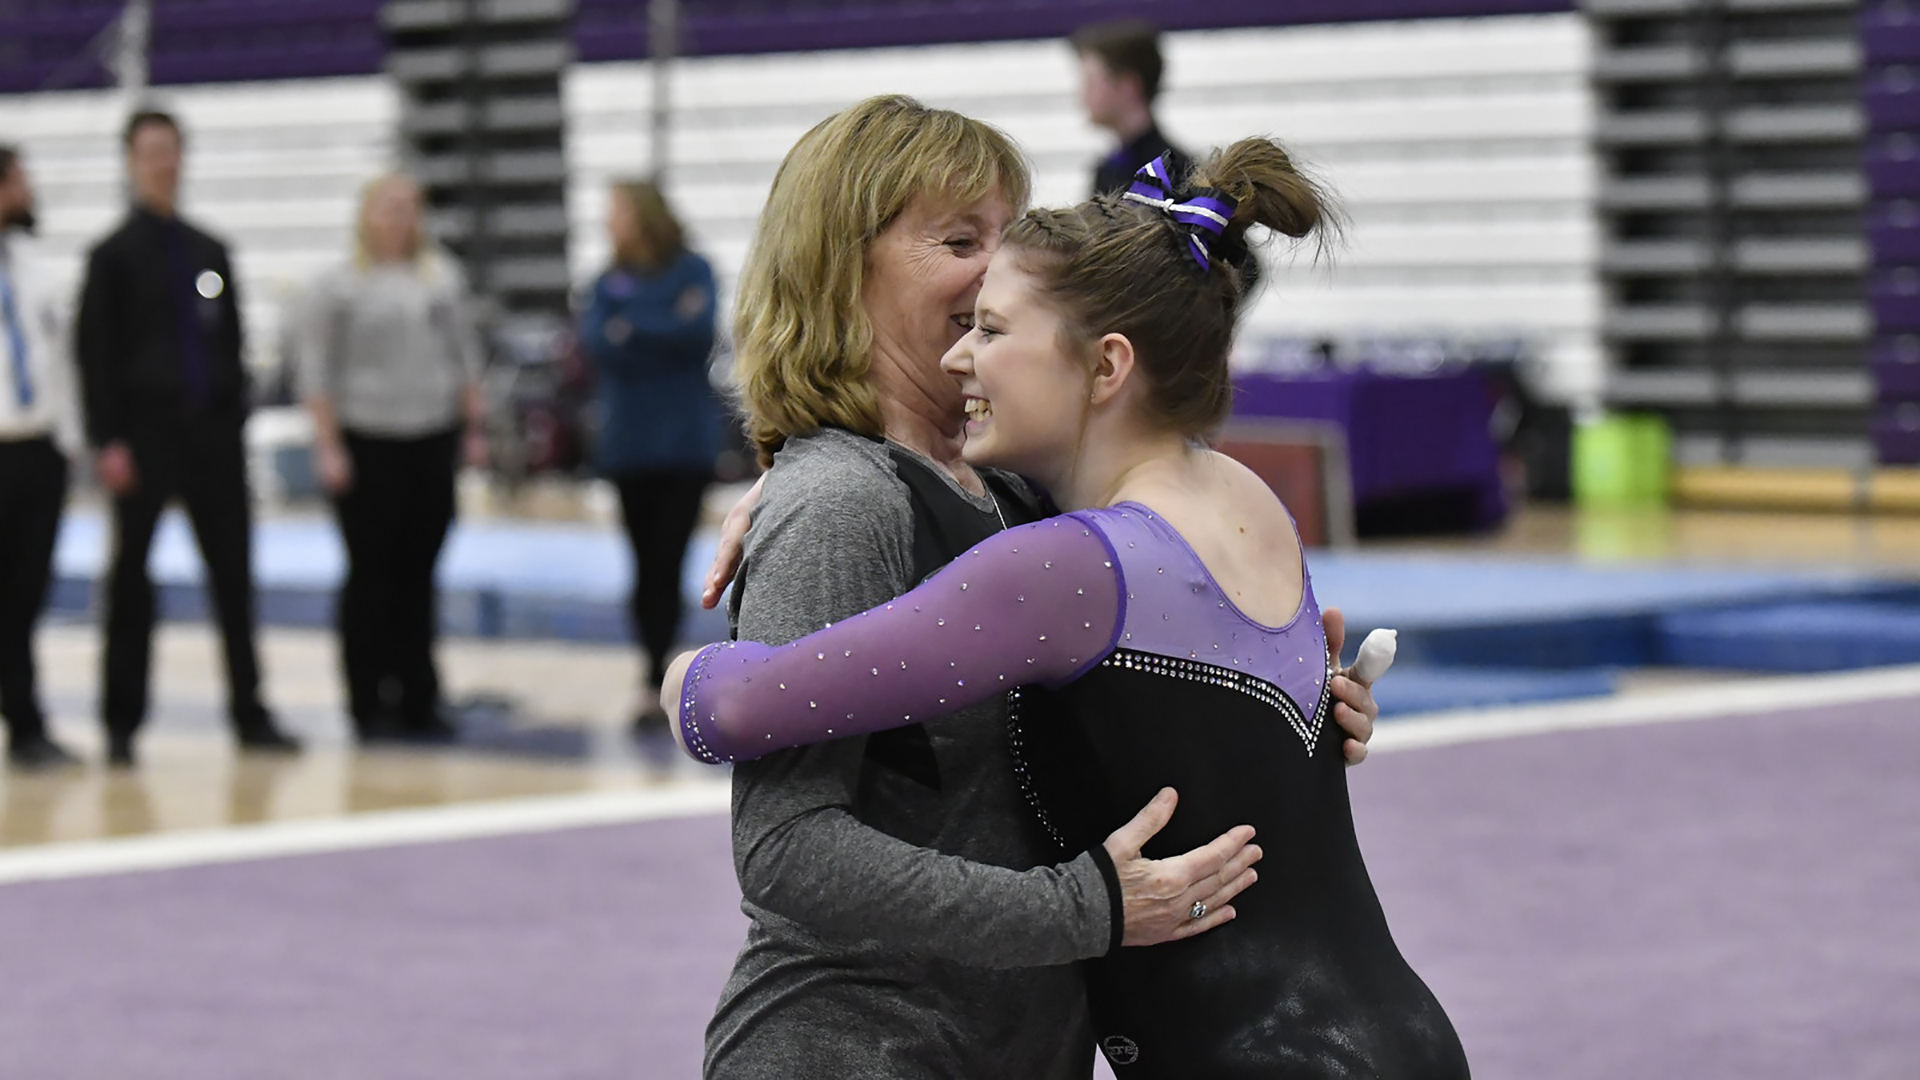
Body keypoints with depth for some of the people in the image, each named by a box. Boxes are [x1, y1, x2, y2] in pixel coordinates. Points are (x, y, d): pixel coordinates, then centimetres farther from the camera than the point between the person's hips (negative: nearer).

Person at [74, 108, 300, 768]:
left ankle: (250, 716, 10)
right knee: (131, 581, 1)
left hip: (214, 436, 4)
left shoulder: (209, 254, 13)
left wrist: (235, 422, 8)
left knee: (234, 576, 4)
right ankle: (121, 725, 8)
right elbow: (94, 353, -5)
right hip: (146, 436, -4)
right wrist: (109, 442, -12)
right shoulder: (114, 255, -1)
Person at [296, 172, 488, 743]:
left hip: (433, 439, 4)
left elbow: (465, 354, 16)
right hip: (367, 441, -4)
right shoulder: (338, 287, -1)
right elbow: (316, 371, -2)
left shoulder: (443, 276, 12)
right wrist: (328, 448, -9)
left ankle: (419, 701, 11)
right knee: (372, 572, -2)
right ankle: (369, 704, 3)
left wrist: (474, 427, 10)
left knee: (418, 572, 6)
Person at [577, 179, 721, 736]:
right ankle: (661, 684, 13)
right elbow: (597, 341, -6)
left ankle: (654, 686, -6)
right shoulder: (610, 281, 9)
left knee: (666, 567, -7)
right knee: (648, 570, 6)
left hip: (684, 443, -3)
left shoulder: (693, 271, 0)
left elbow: (698, 333, -15)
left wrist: (631, 324, -8)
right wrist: (667, 325, -13)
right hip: (629, 444, 3)